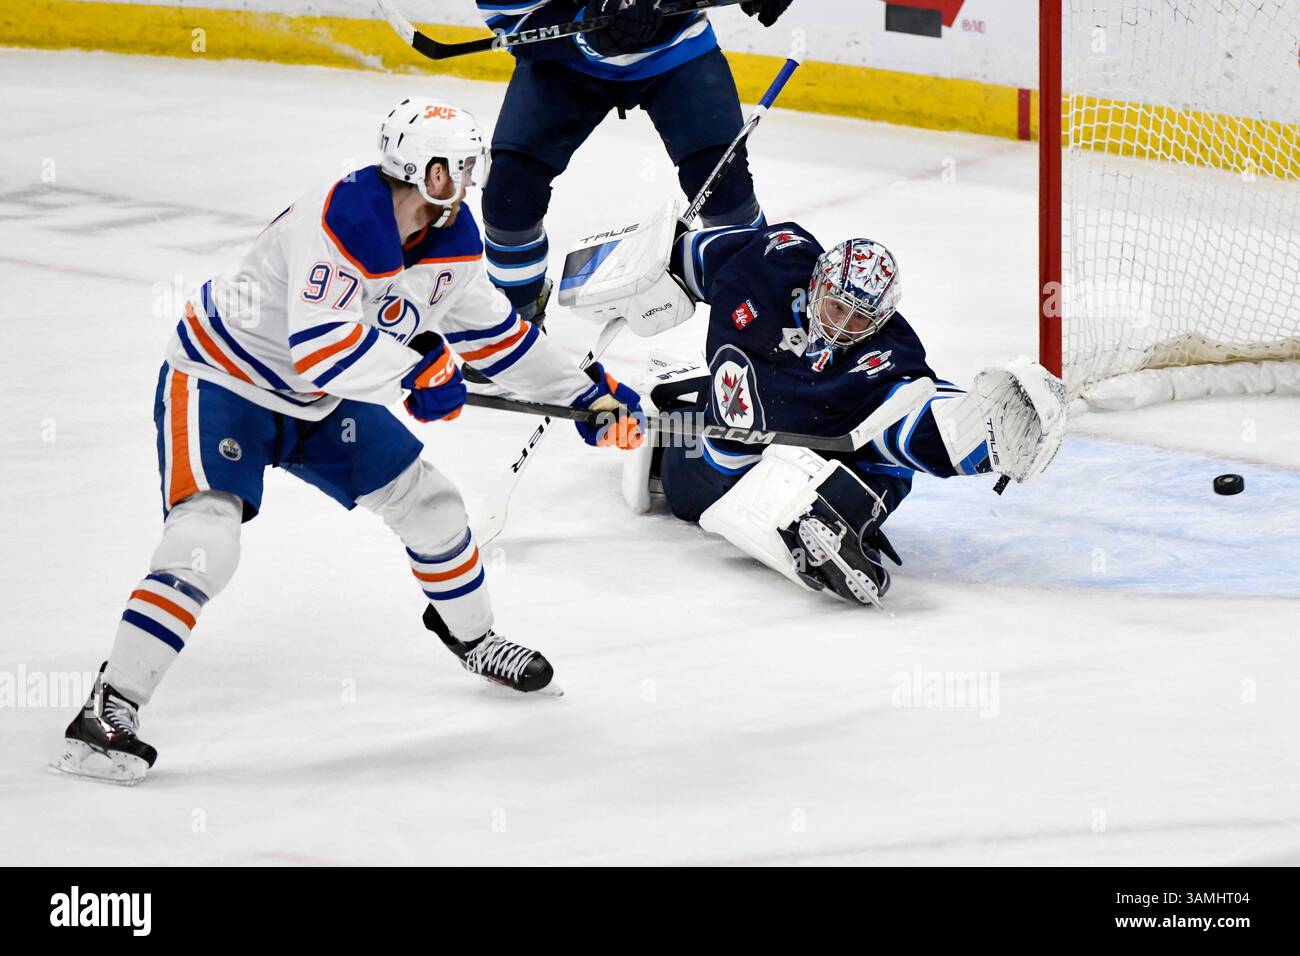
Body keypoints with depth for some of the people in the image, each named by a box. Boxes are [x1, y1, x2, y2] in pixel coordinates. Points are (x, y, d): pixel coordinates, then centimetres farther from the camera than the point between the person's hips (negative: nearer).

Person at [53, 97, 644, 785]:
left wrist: (586, 395, 9)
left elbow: (493, 331, 10)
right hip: (221, 385, -8)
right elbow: (319, 349, -40)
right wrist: (420, 369, -33)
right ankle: (107, 715, -22)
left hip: (321, 403, 8)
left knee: (428, 504, 13)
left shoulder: (452, 238, -4)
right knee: (203, 545, -24)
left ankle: (469, 633, 42)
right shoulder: (338, 223, -32)